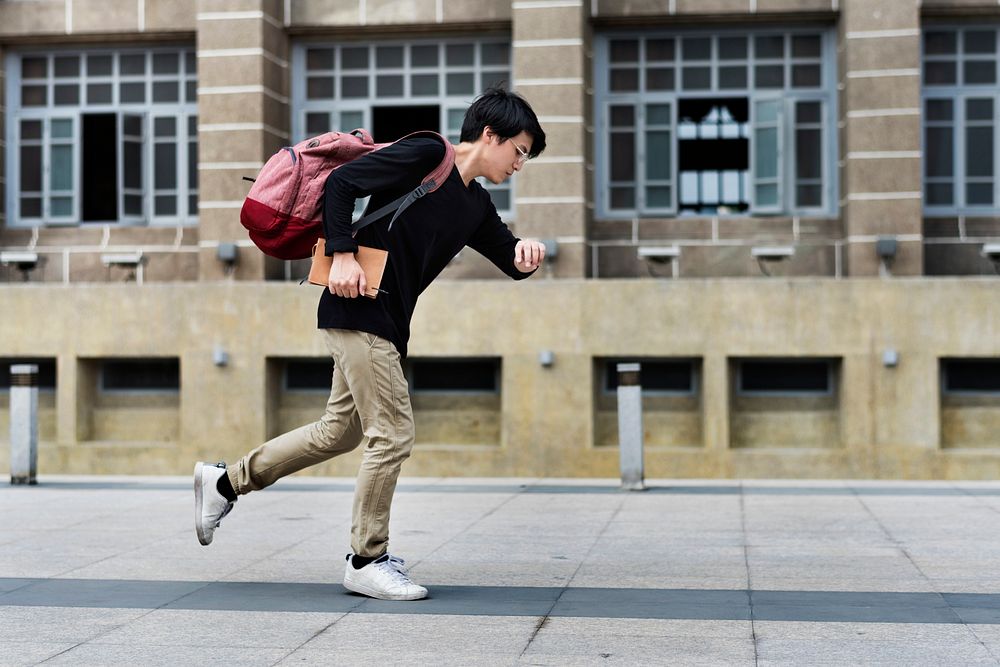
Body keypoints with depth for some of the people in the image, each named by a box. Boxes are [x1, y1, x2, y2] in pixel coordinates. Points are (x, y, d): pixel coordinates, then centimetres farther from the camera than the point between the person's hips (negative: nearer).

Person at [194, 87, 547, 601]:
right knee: (393, 434, -6)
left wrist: (525, 252, -5)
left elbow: (509, 261, 18)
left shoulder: (475, 206, 16)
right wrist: (342, 254, -21)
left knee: (338, 433, 16)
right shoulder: (426, 155, -10)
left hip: (386, 325, 10)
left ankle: (225, 482, 28)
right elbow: (341, 183, -13)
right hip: (360, 309, -10)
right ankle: (367, 561, 6)